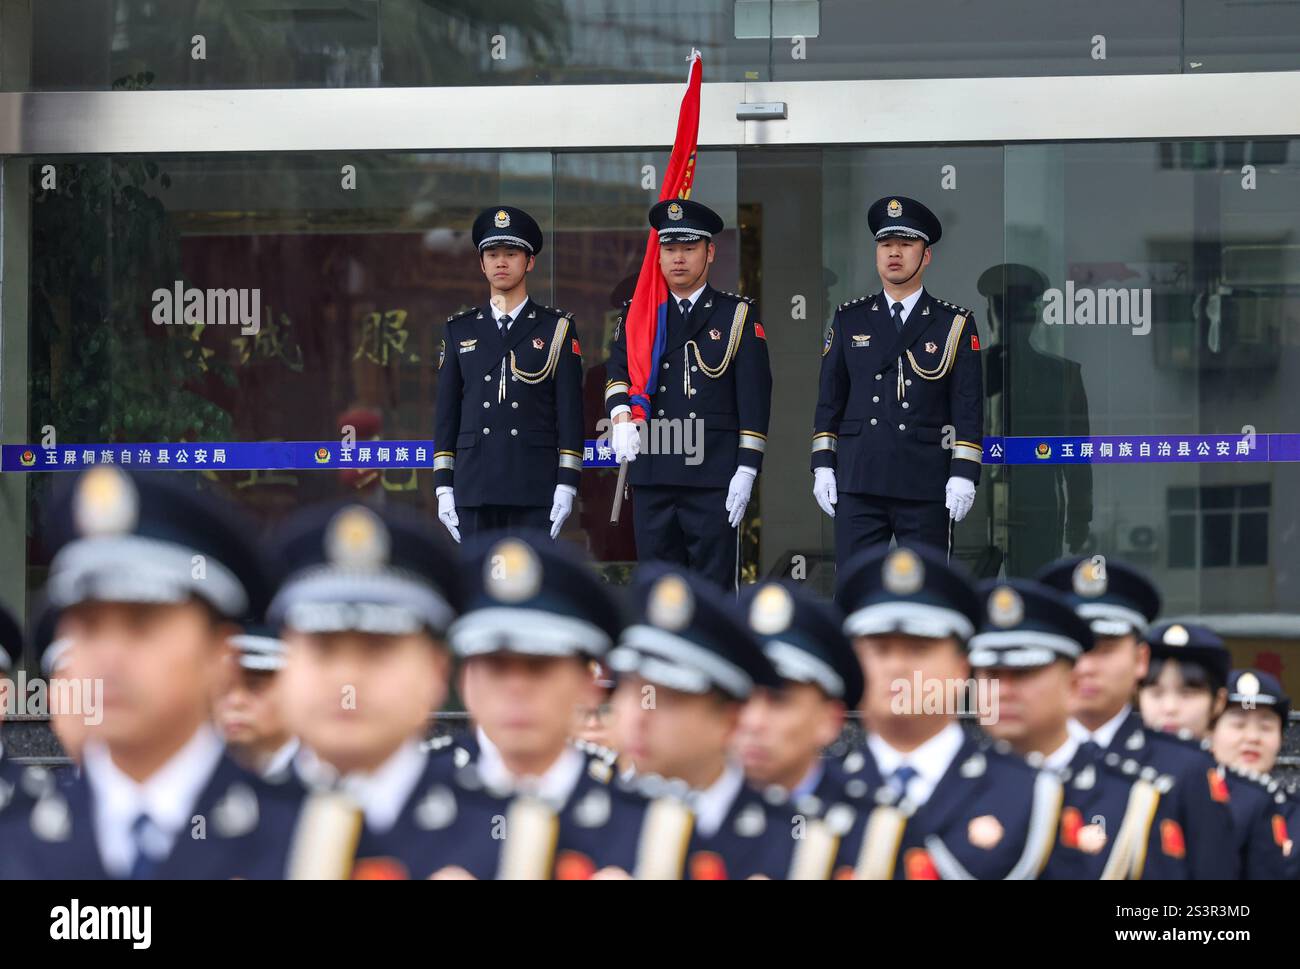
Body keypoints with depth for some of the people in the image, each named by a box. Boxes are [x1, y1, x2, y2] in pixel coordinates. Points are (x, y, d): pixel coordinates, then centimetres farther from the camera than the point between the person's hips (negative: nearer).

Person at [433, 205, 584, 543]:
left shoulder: (557, 328, 7)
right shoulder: (460, 329, 14)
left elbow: (570, 411, 2)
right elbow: (446, 411, 12)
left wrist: (566, 485, -5)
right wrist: (443, 486, 5)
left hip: (535, 490, -2)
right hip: (474, 488, 2)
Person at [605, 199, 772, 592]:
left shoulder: (737, 315, 5)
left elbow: (754, 398, 1)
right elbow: (618, 369, 6)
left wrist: (746, 470, -7)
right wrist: (621, 415, -15)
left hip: (714, 476, -3)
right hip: (651, 476, 3)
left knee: (716, 587, -3)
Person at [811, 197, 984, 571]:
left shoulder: (955, 324, 5)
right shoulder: (850, 319, 11)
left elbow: (968, 407, 1)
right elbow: (829, 399, 12)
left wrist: (963, 473, -7)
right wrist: (823, 466, 5)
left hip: (926, 484, -2)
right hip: (858, 481, 2)